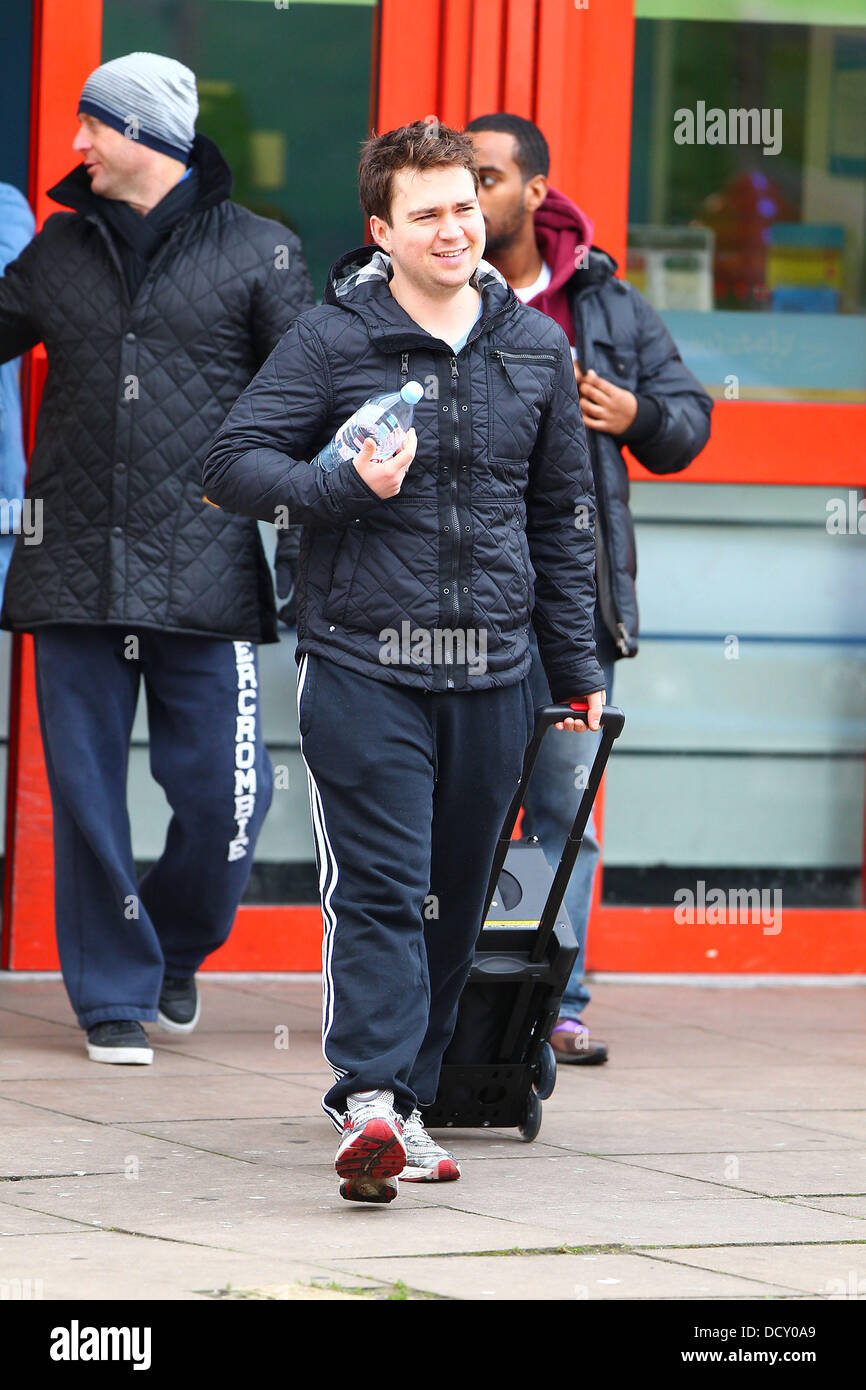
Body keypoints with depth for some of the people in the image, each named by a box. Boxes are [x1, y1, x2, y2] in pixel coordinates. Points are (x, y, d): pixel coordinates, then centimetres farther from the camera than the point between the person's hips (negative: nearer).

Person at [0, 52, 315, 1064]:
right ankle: (113, 992, 12)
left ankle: (177, 950, 23)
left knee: (223, 792, -4)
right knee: (86, 792, 1)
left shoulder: (256, 253, 3)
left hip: (206, 571, -3)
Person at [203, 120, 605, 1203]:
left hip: (490, 675, 4)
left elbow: (560, 517, 18)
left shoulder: (537, 349, 11)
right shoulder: (331, 340, -2)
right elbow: (232, 463, -1)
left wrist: (575, 667, 18)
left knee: (454, 899, 7)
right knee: (379, 889, -13)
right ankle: (370, 1099, -19)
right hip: (363, 662, -4)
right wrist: (344, 487, -18)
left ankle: (403, 1096, 16)